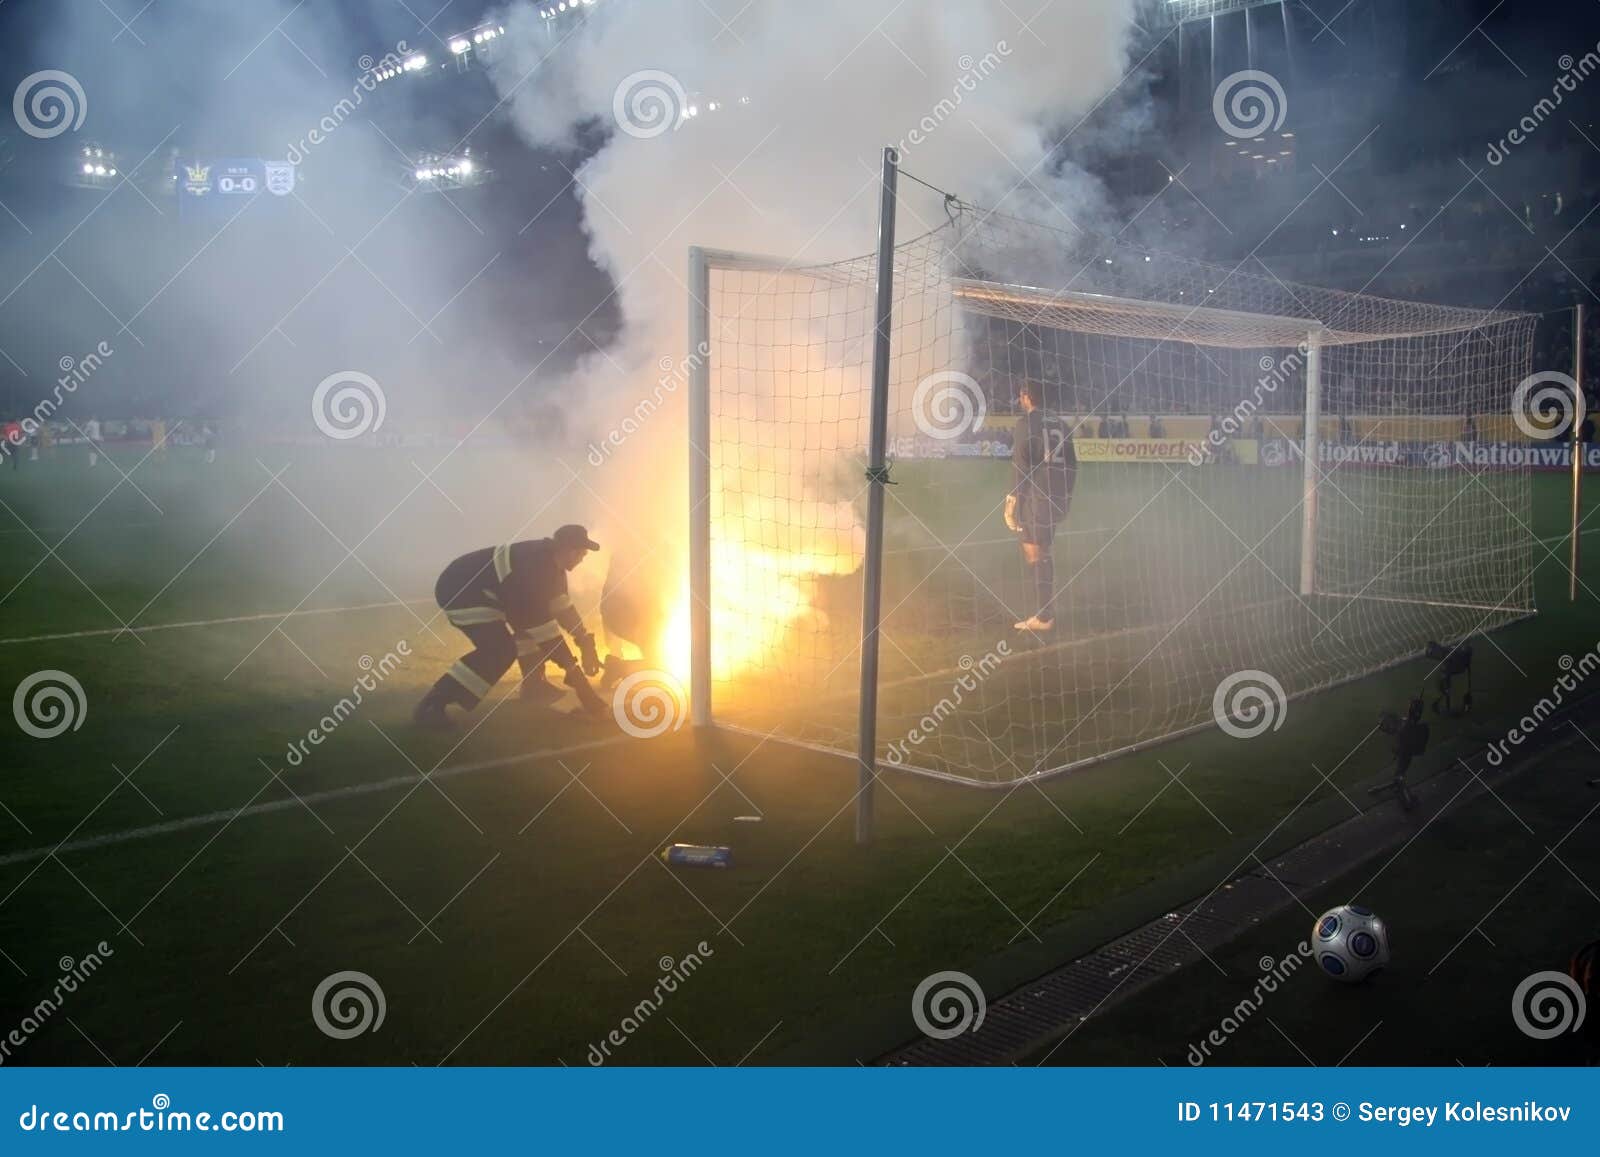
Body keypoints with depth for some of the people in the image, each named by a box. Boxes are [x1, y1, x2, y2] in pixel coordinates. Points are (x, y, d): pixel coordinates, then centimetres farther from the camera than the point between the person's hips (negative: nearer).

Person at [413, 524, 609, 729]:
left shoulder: (550, 561, 3)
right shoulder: (535, 568, -28)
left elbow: (561, 605, 11)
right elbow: (542, 623, -29)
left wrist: (585, 643, 2)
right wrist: (576, 676, -26)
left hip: (481, 589, 11)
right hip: (459, 590, -11)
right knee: (501, 651, -22)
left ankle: (533, 684, 20)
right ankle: (431, 705, -24)